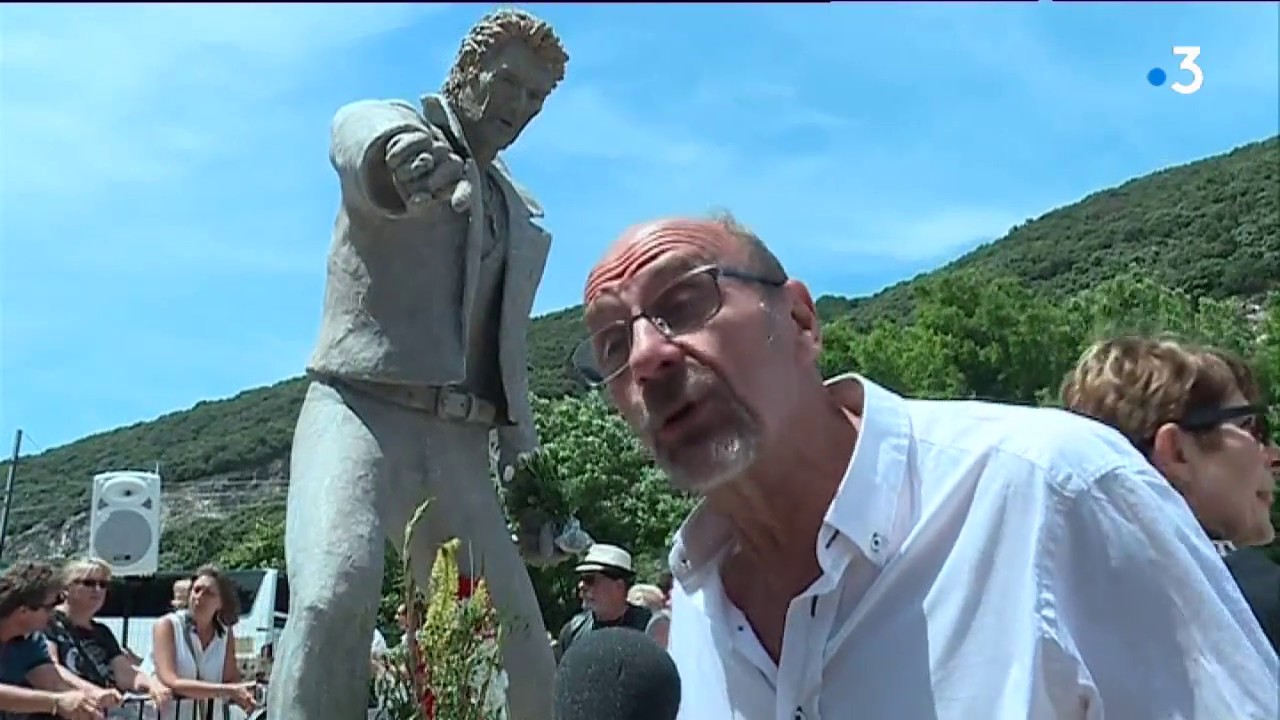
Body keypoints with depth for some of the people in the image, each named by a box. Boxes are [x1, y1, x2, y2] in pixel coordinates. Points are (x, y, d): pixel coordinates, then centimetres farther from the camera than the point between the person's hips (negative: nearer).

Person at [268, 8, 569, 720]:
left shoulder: (525, 221, 24)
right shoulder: (396, 122, 7)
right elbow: (359, 135, -21)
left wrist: (523, 461, 19)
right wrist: (401, 150, -45)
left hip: (461, 439, 6)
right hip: (364, 408, -5)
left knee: (521, 657, 3)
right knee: (338, 589, -31)